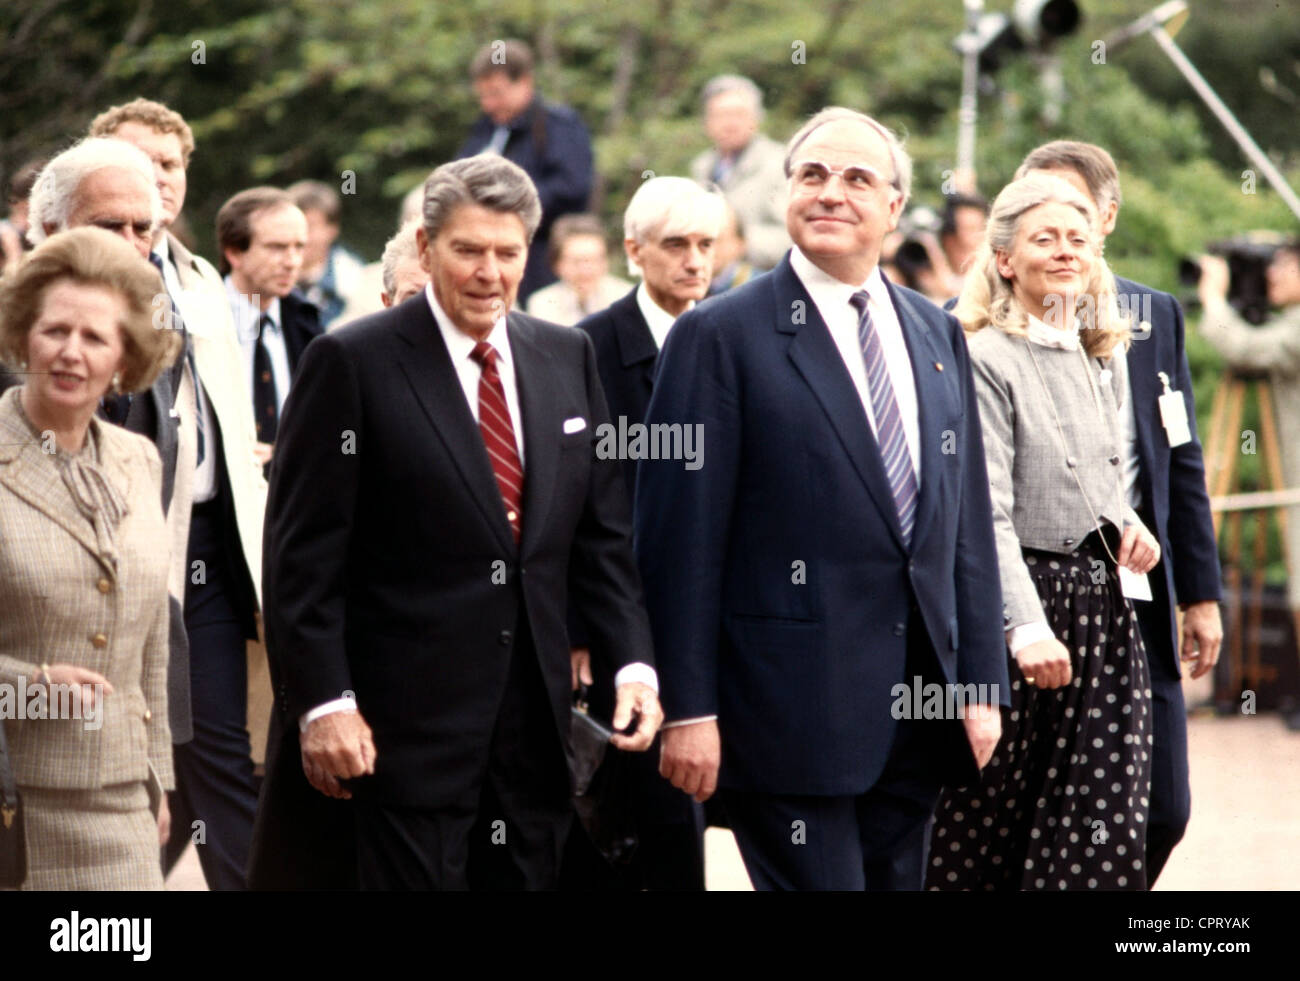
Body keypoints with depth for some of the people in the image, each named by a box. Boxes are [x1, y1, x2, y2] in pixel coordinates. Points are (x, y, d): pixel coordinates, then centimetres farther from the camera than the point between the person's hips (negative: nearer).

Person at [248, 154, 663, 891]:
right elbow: (302, 557, -7)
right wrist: (322, 703, -13)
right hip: (408, 725, -5)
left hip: (536, 721, 5)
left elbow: (603, 534, 14)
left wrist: (634, 662, 1)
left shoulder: (568, 358, 11)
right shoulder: (353, 363, -5)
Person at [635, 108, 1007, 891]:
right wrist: (688, 708, -12)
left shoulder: (937, 336, 14)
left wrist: (983, 685, 9)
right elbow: (684, 540, -8)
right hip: (793, 705, -6)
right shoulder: (722, 336, -4)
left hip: (919, 709, 6)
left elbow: (969, 522, 15)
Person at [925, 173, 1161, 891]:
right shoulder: (985, 360, -10)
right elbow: (986, 511, -16)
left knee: (1108, 827, -1)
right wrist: (1027, 625, -25)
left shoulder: (1102, 355, 14)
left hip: (1101, 600, 7)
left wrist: (1126, 524, 5)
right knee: (987, 822, 2)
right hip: (1024, 595, -7)